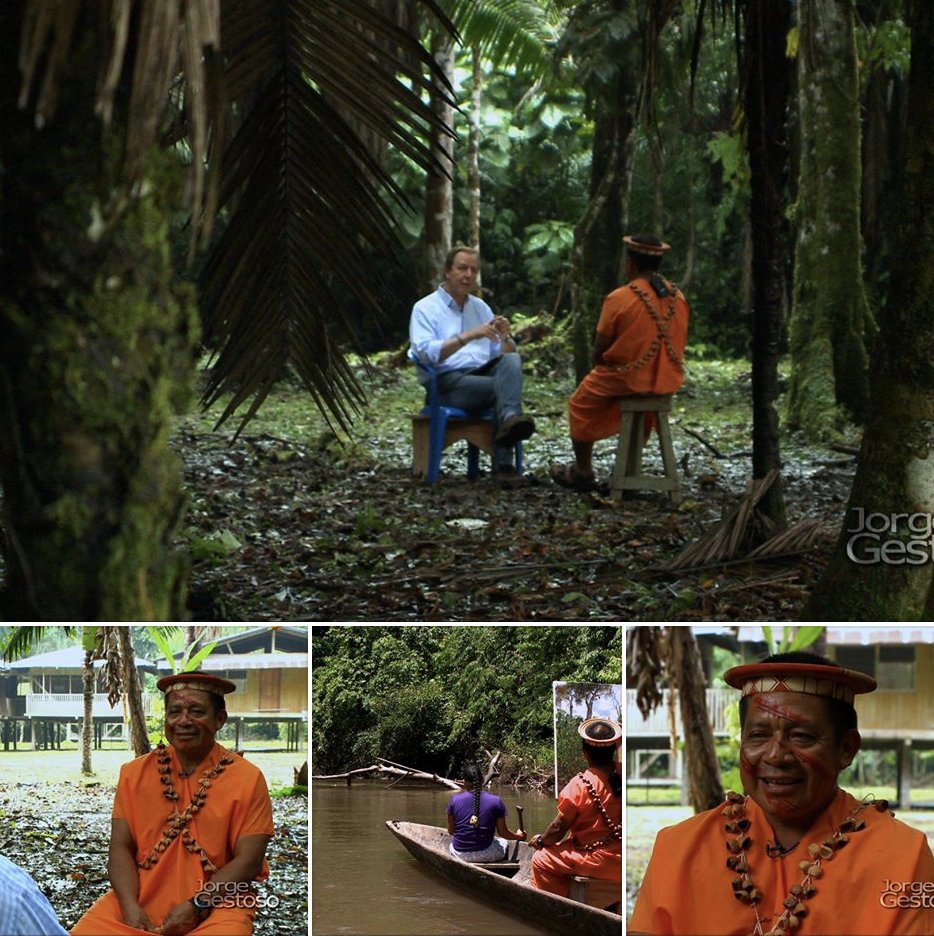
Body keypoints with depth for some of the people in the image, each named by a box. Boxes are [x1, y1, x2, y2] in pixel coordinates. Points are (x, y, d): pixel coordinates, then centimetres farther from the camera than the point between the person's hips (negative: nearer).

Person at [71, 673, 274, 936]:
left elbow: (248, 861, -5)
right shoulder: (134, 773, 9)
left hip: (214, 905, -3)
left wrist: (195, 906, -16)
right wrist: (131, 907, -13)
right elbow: (121, 848, 4)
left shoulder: (246, 779, 0)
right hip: (139, 900, 3)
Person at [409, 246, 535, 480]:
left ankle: (510, 420, -50)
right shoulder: (425, 308, 5)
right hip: (449, 383, -5)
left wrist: (506, 336, -4)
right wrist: (468, 336, -21)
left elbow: (504, 355, 20)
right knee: (505, 388, -31)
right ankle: (503, 462, -38)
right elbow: (425, 353, -13)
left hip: (485, 374, 5)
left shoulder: (480, 307, 23)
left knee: (512, 361, -29)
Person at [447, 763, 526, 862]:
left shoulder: (455, 800, -8)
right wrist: (519, 836, 20)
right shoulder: (495, 801, -10)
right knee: (504, 842, 32)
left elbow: (451, 831, 3)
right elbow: (503, 833, -2)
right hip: (485, 855, -1)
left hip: (459, 854, 1)